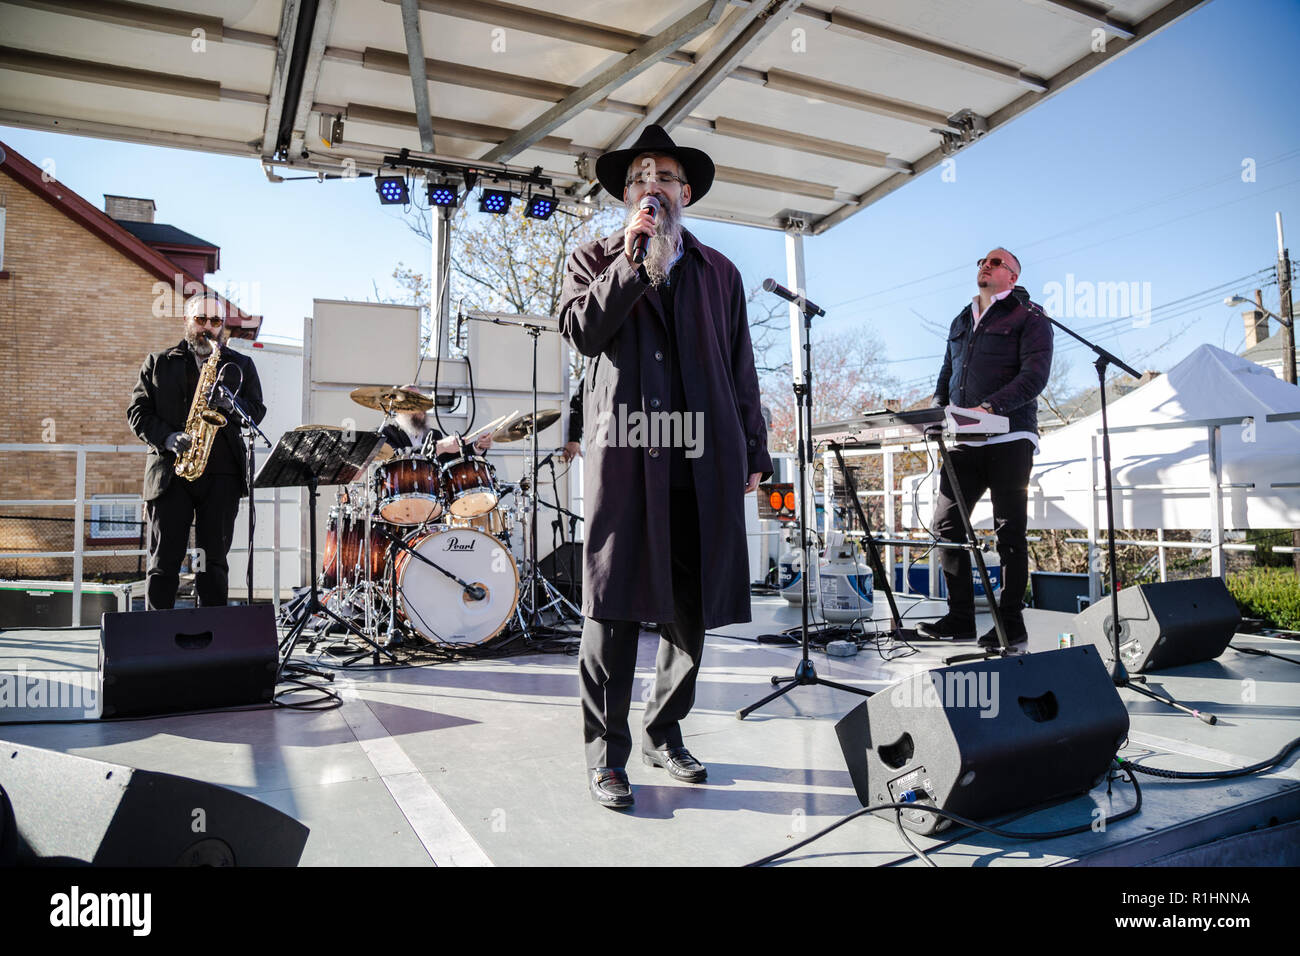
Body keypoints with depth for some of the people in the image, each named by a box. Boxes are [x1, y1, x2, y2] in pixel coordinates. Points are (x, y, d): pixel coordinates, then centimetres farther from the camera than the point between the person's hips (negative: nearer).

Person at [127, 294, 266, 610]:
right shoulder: (158, 363, 15)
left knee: (213, 560, 1)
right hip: (170, 473, 0)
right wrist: (167, 438, -10)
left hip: (221, 476, 0)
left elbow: (257, 411, 7)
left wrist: (229, 404, -14)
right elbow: (138, 412, 8)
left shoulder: (241, 365, 16)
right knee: (163, 562, 0)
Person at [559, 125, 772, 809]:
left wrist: (754, 451, 11)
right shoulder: (595, 259, 15)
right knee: (616, 609, -3)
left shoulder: (719, 272, 21)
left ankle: (664, 733, 26)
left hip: (707, 463, 3)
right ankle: (606, 755, 11)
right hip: (626, 455, -3)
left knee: (693, 612, 7)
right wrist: (633, 260, -8)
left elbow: (741, 368, 17)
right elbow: (581, 330, -4)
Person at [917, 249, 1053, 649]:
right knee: (946, 524, 1)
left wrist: (990, 407, -25)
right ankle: (960, 618, 10)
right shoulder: (961, 321, 23)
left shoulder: (1028, 316, 2)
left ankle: (1011, 624, 8)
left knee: (1010, 532, -1)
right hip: (964, 441, 6)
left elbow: (1035, 375, -11)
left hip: (1009, 438, -6)